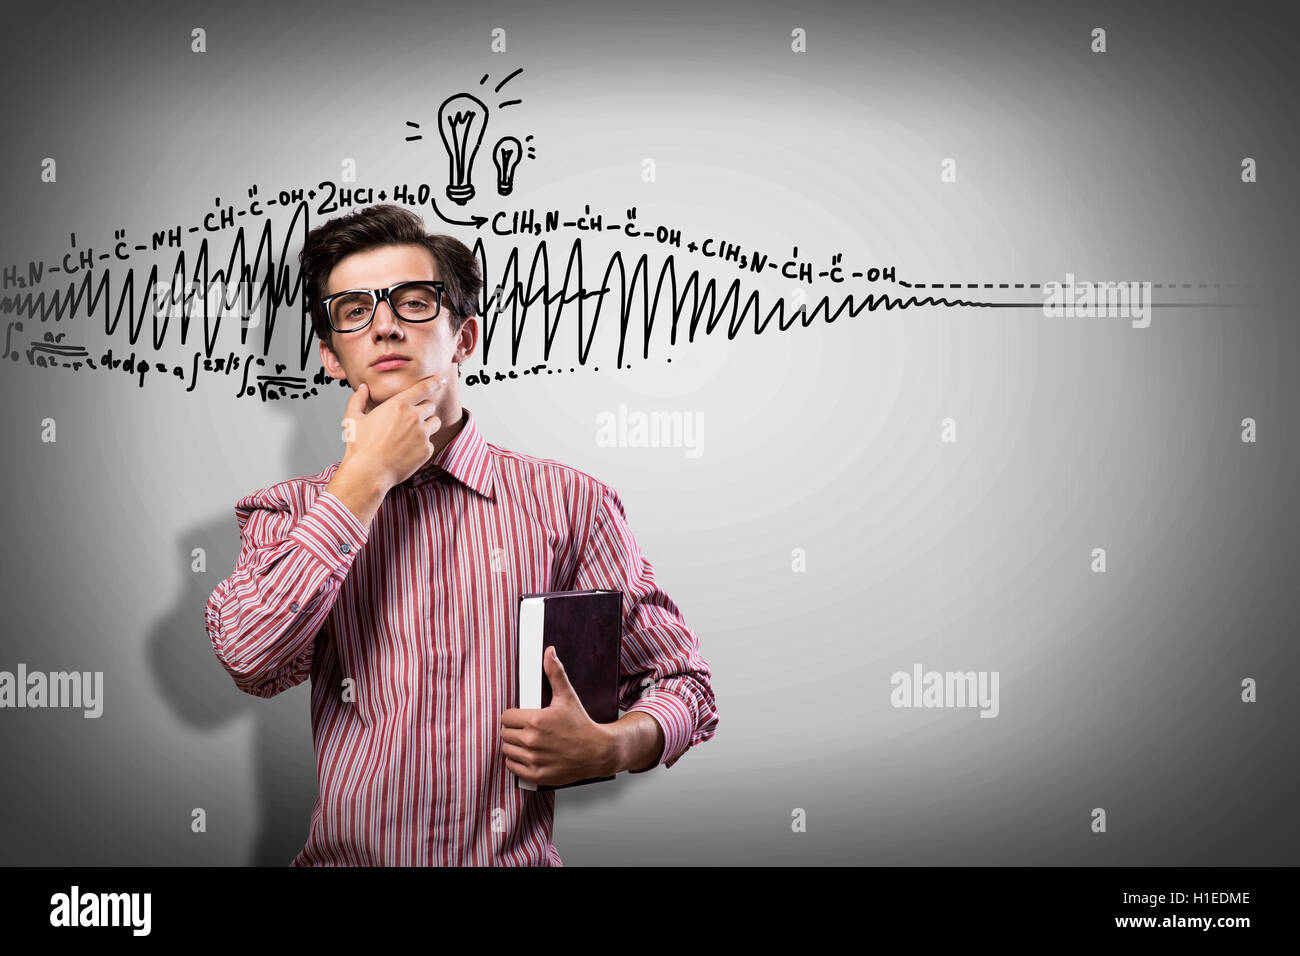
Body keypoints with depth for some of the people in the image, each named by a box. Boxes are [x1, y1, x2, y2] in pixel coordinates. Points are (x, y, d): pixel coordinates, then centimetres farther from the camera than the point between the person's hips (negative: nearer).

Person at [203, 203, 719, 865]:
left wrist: (609, 747, -12)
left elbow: (680, 679, 9)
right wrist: (366, 476, -7)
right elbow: (251, 659, -11)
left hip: (515, 857, 2)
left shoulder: (569, 502, 4)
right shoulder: (285, 513, 8)